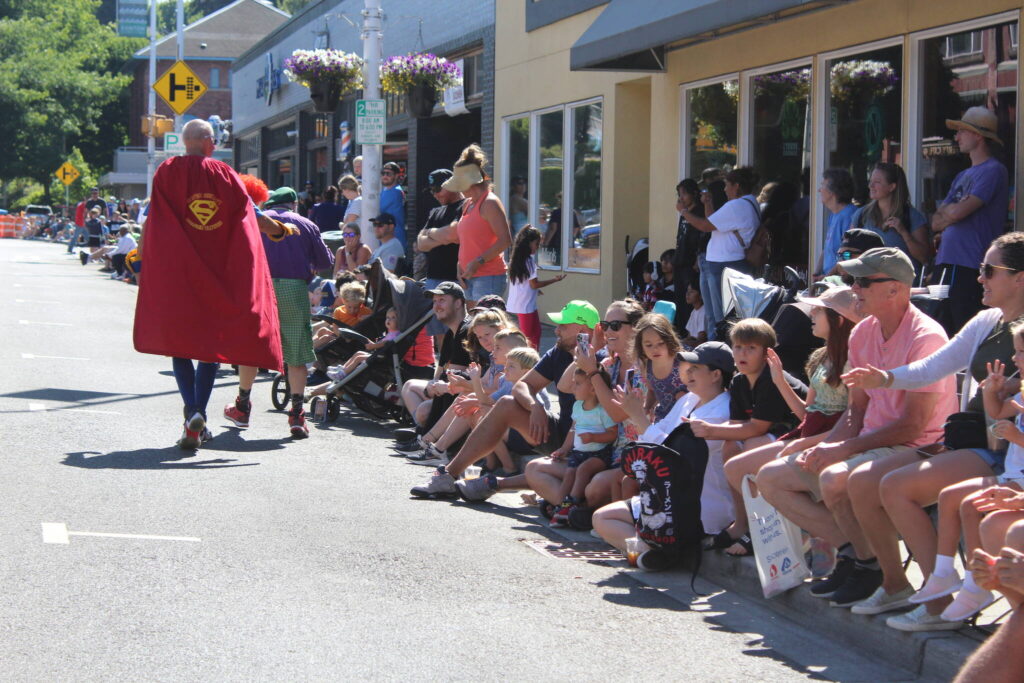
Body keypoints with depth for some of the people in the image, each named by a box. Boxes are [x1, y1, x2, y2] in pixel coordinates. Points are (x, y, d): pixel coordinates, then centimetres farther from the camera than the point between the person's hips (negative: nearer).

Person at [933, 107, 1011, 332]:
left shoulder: (993, 171, -7)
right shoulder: (962, 176, 21)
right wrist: (952, 212, -3)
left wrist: (945, 213, 6)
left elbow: (958, 212, -16)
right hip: (947, 264, 9)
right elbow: (936, 223, 17)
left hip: (971, 268, -9)